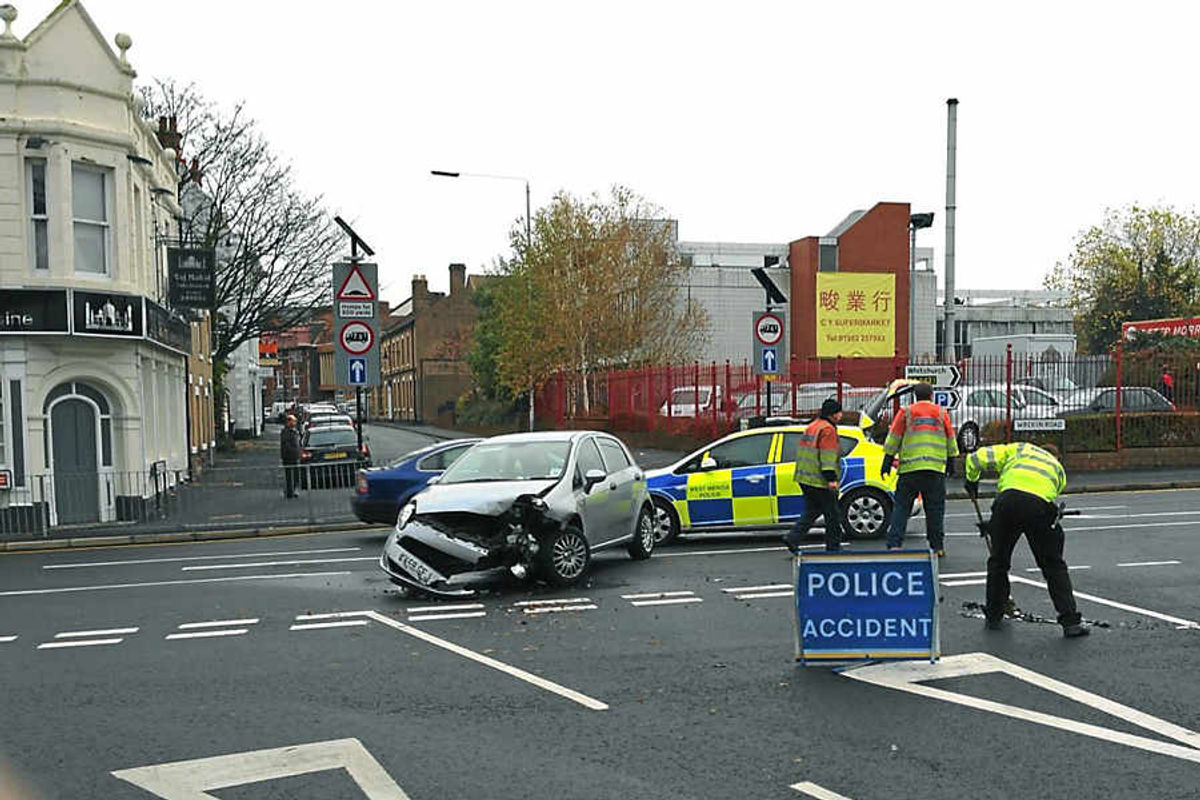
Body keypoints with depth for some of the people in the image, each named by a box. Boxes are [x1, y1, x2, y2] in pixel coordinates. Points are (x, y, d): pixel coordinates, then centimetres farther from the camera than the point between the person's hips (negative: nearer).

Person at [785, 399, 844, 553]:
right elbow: (828, 455, -21)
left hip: (806, 479, 9)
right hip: (820, 481, -9)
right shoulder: (828, 429, -12)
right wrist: (831, 478, -24)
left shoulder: (811, 427, 18)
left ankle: (793, 538, 0)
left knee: (811, 512, 13)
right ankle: (833, 548, 9)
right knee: (833, 514, 2)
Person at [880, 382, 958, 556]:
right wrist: (951, 462, 22)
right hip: (936, 468, 1)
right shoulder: (942, 413, 10)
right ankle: (937, 546, 10)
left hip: (909, 468, -1)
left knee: (901, 506, 2)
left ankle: (894, 544, -5)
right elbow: (951, 440, 14)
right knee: (935, 508, 8)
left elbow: (893, 439, 3)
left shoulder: (906, 412, 5)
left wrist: (888, 461, 8)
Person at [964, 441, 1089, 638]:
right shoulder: (1059, 469, 35)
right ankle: (1071, 621, 12)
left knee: (998, 560, 18)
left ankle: (993, 616, 29)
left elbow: (978, 458, 18)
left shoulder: (1019, 448, 32)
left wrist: (971, 481, 37)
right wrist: (993, 525, 35)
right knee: (1053, 566, 14)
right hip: (1040, 504, 0)